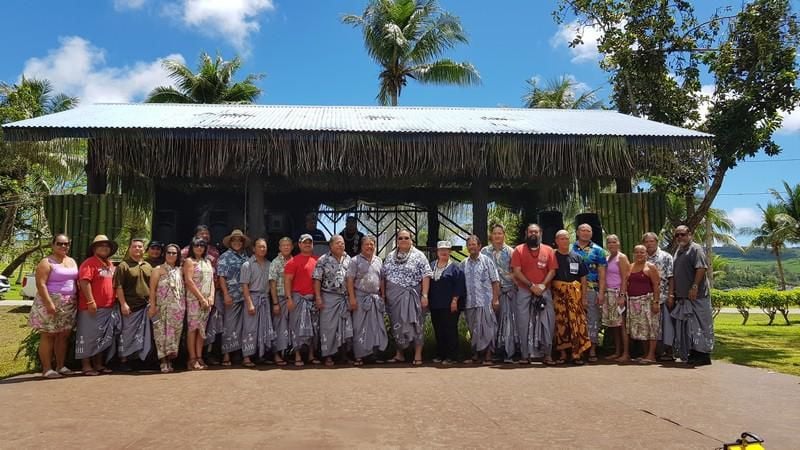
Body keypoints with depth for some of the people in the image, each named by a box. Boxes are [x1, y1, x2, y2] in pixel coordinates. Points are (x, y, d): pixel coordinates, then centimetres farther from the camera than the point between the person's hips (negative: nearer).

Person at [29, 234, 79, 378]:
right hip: (51, 303, -6)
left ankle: (60, 366, 13)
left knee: (64, 335, 7)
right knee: (49, 335, -3)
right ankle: (47, 369, 0)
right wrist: (49, 303, -21)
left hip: (69, 305, 6)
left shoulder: (72, 261, 16)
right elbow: (40, 284, -14)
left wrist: (77, 301, 10)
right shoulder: (46, 262, -6)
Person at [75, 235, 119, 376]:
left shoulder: (110, 265, 18)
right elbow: (84, 282, -19)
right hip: (93, 308, -9)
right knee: (89, 337, -3)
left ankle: (99, 364, 22)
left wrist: (114, 302, 18)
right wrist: (90, 302, -24)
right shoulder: (89, 263, -9)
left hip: (108, 308, 9)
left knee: (103, 338, 13)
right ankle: (86, 366, 3)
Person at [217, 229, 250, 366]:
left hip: (245, 296, 4)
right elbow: (221, 276, -5)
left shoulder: (245, 257, 14)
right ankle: (226, 355, 7)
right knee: (229, 326, 0)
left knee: (242, 325, 7)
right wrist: (226, 294, -13)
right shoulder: (225, 257, 1)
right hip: (231, 297, -4)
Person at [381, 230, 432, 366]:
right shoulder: (390, 256, 11)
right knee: (397, 325, 9)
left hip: (411, 296, -4)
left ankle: (418, 356, 5)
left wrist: (424, 295, -15)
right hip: (394, 297, 4)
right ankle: (399, 354, 19)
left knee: (415, 324, -3)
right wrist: (383, 294, 8)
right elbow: (384, 277, 14)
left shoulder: (419, 256, -2)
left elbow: (426, 276, -8)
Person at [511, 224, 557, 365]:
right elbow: (516, 272, -6)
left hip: (544, 292, 1)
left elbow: (552, 271, 2)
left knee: (547, 322, -2)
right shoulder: (518, 250, 2)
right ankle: (526, 354, 7)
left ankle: (547, 354, 5)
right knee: (524, 323, 0)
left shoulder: (548, 250, 7)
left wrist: (542, 285, -12)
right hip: (524, 292, -1)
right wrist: (531, 285, -13)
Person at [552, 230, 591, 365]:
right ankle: (562, 353, 9)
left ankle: (577, 354, 4)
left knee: (577, 322, -3)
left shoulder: (577, 257, 12)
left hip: (575, 294, 2)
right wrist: (550, 296, -4)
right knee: (560, 323, 0)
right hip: (558, 294, -2)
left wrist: (584, 297, 5)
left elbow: (583, 278, 12)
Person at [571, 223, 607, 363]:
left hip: (592, 290, -1)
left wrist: (601, 292, -6)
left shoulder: (598, 250, 8)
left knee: (593, 319, 0)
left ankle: (592, 350, 6)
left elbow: (602, 273, 3)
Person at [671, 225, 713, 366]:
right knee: (686, 326, 10)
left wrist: (694, 286, -24)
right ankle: (692, 354, 17)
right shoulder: (678, 251, 19)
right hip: (682, 296, 9)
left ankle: (703, 355, -1)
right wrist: (673, 294, 18)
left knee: (697, 324, -6)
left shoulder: (695, 248, -6)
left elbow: (701, 268, -18)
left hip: (696, 295, -9)